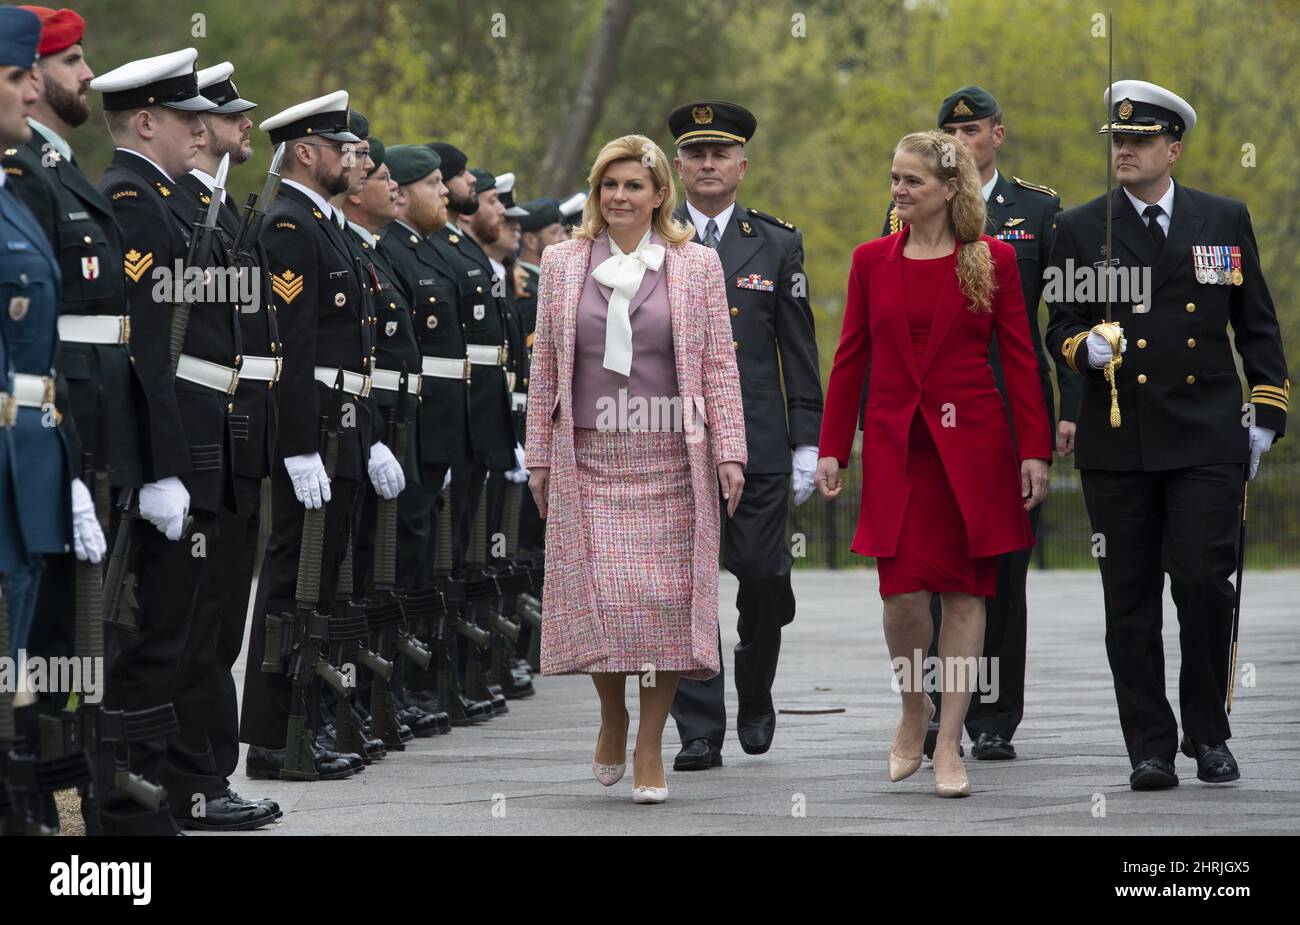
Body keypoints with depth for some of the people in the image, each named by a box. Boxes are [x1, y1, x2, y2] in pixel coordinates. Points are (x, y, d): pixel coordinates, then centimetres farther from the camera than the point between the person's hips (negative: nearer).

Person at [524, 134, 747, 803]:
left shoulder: (697, 265, 6)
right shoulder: (562, 264, 9)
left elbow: (719, 365, 4)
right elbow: (545, 367, 11)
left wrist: (729, 450, -3)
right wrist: (538, 454, 8)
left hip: (670, 458, -1)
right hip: (589, 457, 1)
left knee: (666, 597, -5)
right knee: (596, 595, -6)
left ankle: (650, 744, 6)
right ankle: (612, 712, 20)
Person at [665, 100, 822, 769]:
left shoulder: (778, 244, 8)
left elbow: (799, 349, 8)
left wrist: (808, 441, 2)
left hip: (759, 441, 0)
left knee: (763, 576, -2)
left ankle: (755, 696, 24)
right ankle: (699, 730, 1)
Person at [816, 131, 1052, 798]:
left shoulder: (993, 259, 1)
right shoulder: (871, 260, 6)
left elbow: (1019, 358, 0)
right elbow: (849, 360, 8)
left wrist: (1035, 449, -5)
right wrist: (831, 450, 3)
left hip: (972, 443, -1)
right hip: (895, 443, 1)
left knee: (965, 592, 0)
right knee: (903, 593, -6)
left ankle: (948, 743, 8)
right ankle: (913, 708, 22)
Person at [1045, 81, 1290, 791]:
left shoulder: (1225, 221, 8)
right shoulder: (1080, 230, 8)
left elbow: (1257, 326, 12)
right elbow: (1059, 327, 7)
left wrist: (1265, 416, 6)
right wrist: (1086, 347, -15)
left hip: (1208, 440, -1)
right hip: (1117, 445, 1)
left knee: (1205, 584, -9)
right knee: (1131, 602, 2)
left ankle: (1208, 734, 7)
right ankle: (1150, 748, 8)